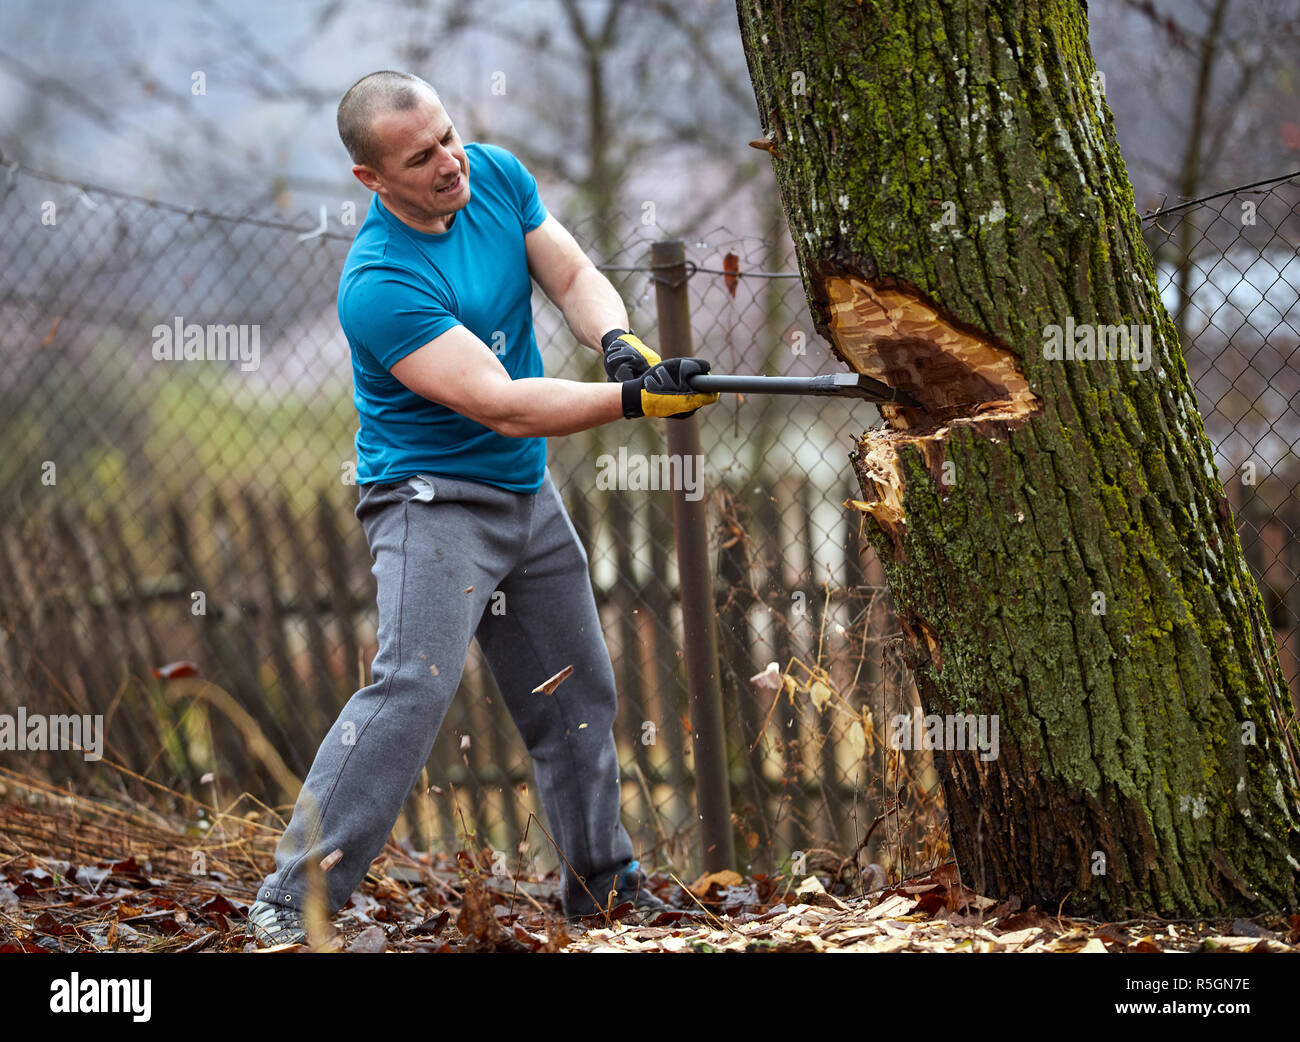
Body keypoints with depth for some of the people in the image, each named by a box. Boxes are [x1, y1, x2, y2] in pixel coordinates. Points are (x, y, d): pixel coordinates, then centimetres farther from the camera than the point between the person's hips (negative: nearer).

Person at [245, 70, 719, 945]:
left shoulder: (495, 174, -3)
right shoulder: (379, 284, -26)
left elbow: (571, 273, 1)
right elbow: (500, 404, -30)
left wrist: (619, 341, -21)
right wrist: (635, 399, -35)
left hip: (528, 493, 8)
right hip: (433, 499, -8)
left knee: (578, 693, 15)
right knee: (416, 683, -24)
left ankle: (602, 880, 33)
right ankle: (293, 903, -25)